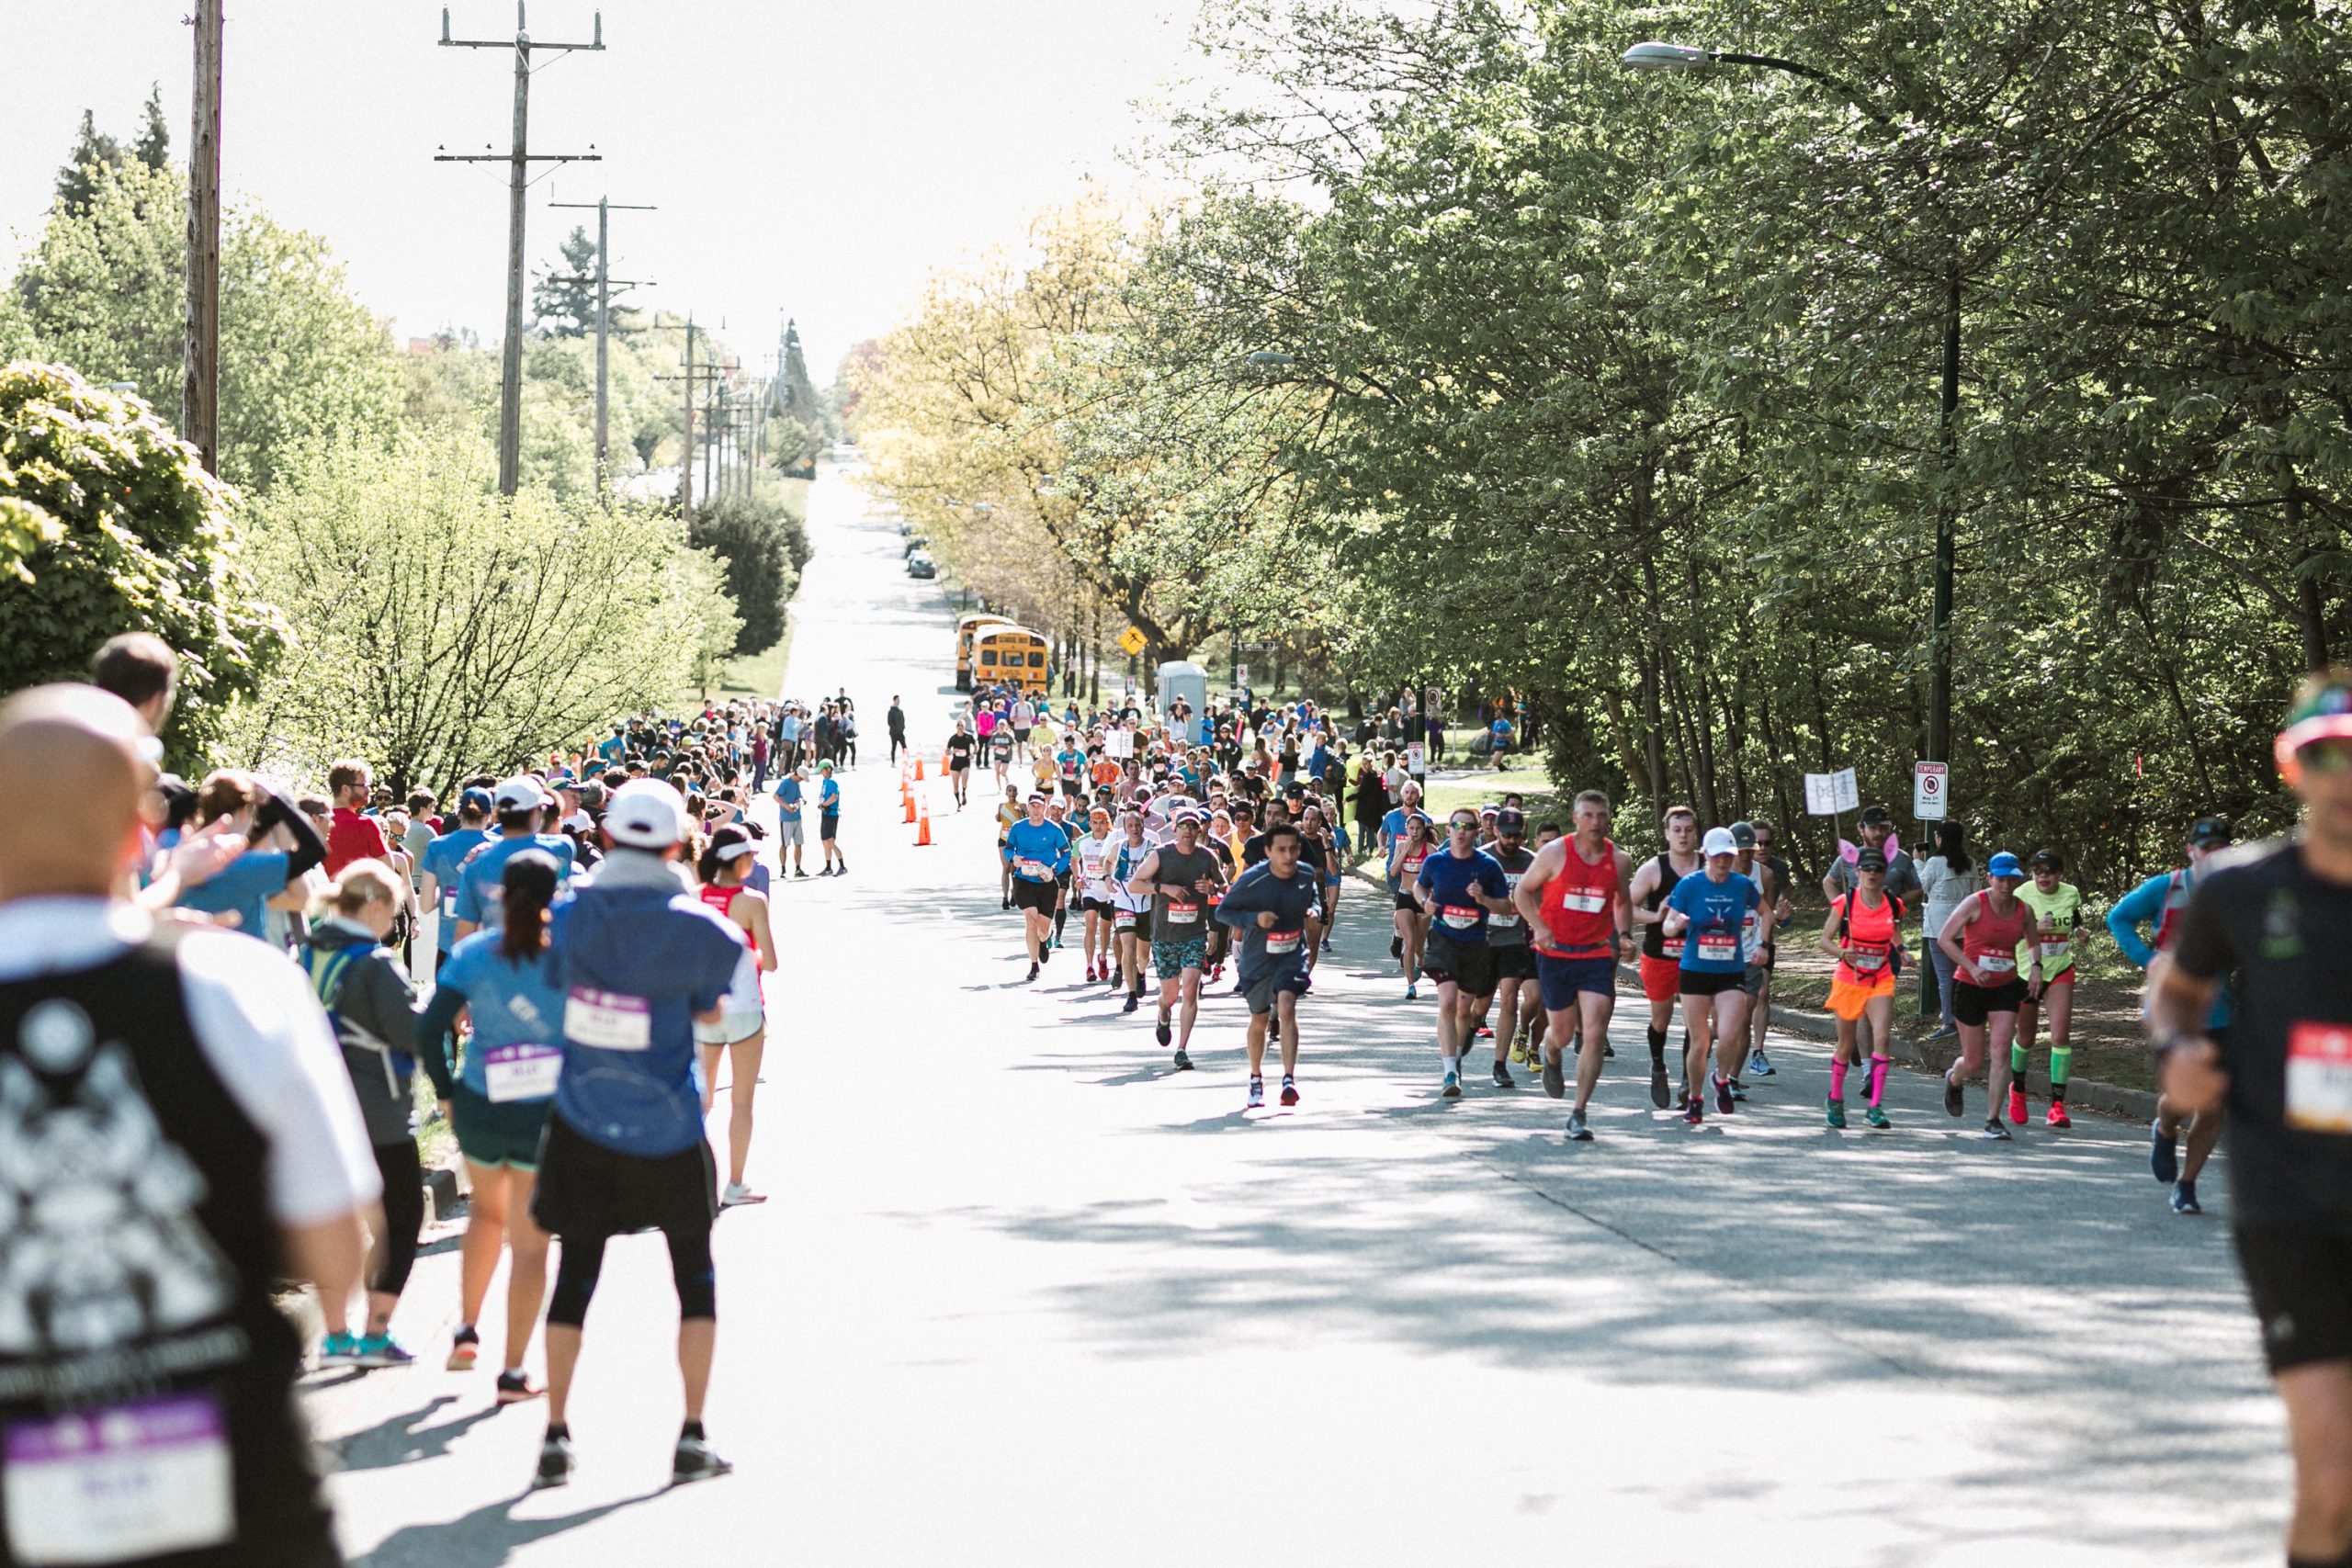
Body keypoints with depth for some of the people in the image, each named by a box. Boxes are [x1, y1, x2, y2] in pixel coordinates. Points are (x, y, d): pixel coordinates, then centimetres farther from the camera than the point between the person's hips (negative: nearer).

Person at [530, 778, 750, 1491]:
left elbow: (558, 982, 5)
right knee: (695, 1277, 13)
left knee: (575, 1277, 11)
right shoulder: (695, 928, -13)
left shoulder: (570, 916, -7)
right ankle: (692, 1437, 10)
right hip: (666, 1128, -2)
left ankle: (556, 1436, 7)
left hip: (583, 1124, 2)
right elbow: (711, 1010, 0)